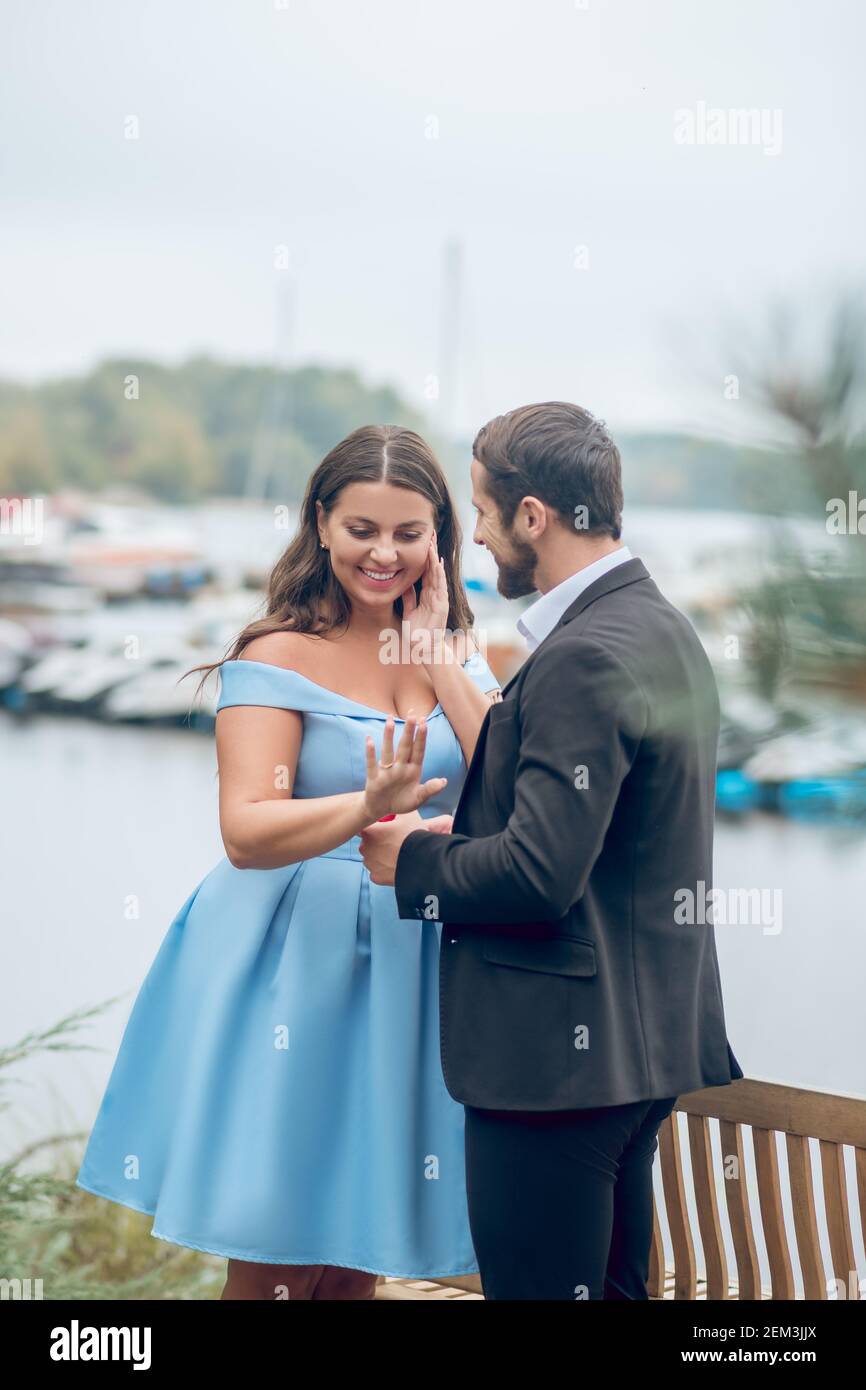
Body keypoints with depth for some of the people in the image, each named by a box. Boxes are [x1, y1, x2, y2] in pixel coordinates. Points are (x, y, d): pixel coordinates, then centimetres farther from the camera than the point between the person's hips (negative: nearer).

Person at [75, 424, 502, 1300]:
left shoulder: (457, 651, 8)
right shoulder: (279, 655, -9)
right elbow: (246, 831, -21)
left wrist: (437, 662, -9)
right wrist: (367, 808, -38)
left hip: (411, 963, 5)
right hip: (292, 961, -5)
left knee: (358, 1253, 13)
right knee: (275, 1258, 2)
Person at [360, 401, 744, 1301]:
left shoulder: (583, 658, -20)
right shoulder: (664, 630, 12)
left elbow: (539, 874, -23)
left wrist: (412, 862, -7)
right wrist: (460, 836, 12)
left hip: (559, 1051, -10)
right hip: (642, 1041, 10)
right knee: (611, 1286, 18)